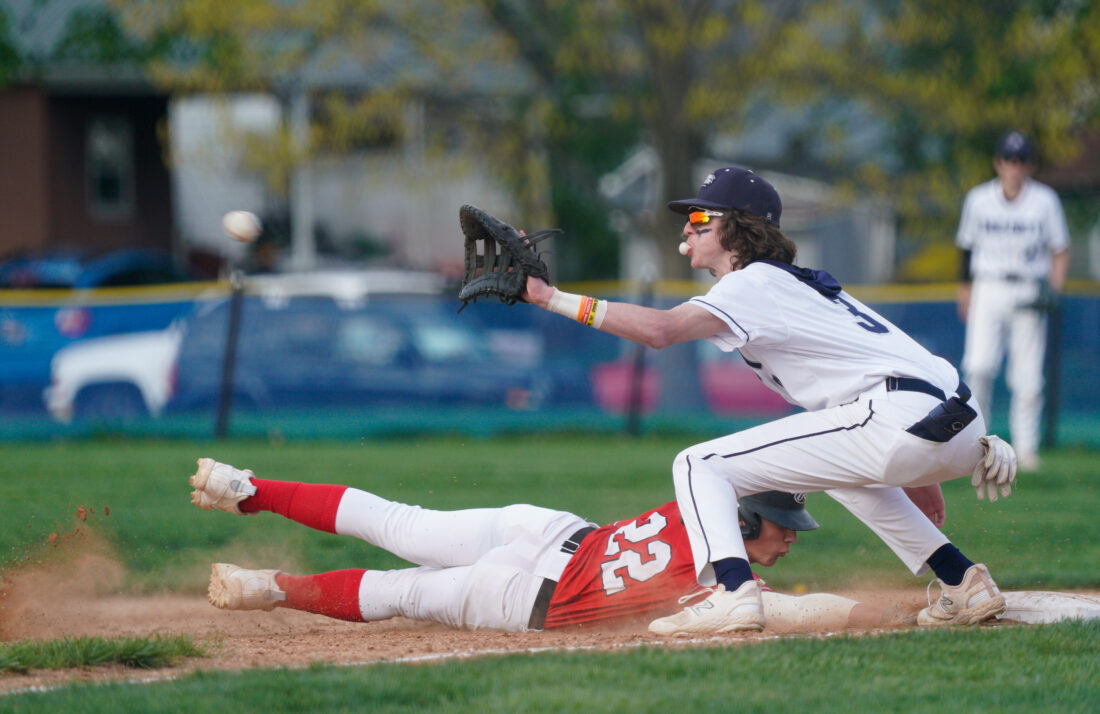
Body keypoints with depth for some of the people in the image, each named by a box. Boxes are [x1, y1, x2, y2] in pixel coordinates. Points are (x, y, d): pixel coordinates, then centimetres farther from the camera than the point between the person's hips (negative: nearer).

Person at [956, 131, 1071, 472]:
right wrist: (965, 288, 14)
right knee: (980, 365, -17)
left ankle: (1026, 447, 9)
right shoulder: (978, 199, 4)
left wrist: (1053, 288, -7)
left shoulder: (1045, 200, 1)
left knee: (1028, 377, -3)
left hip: (1029, 290, 0)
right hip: (989, 291, 0)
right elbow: (968, 247, 14)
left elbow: (1060, 251, 6)